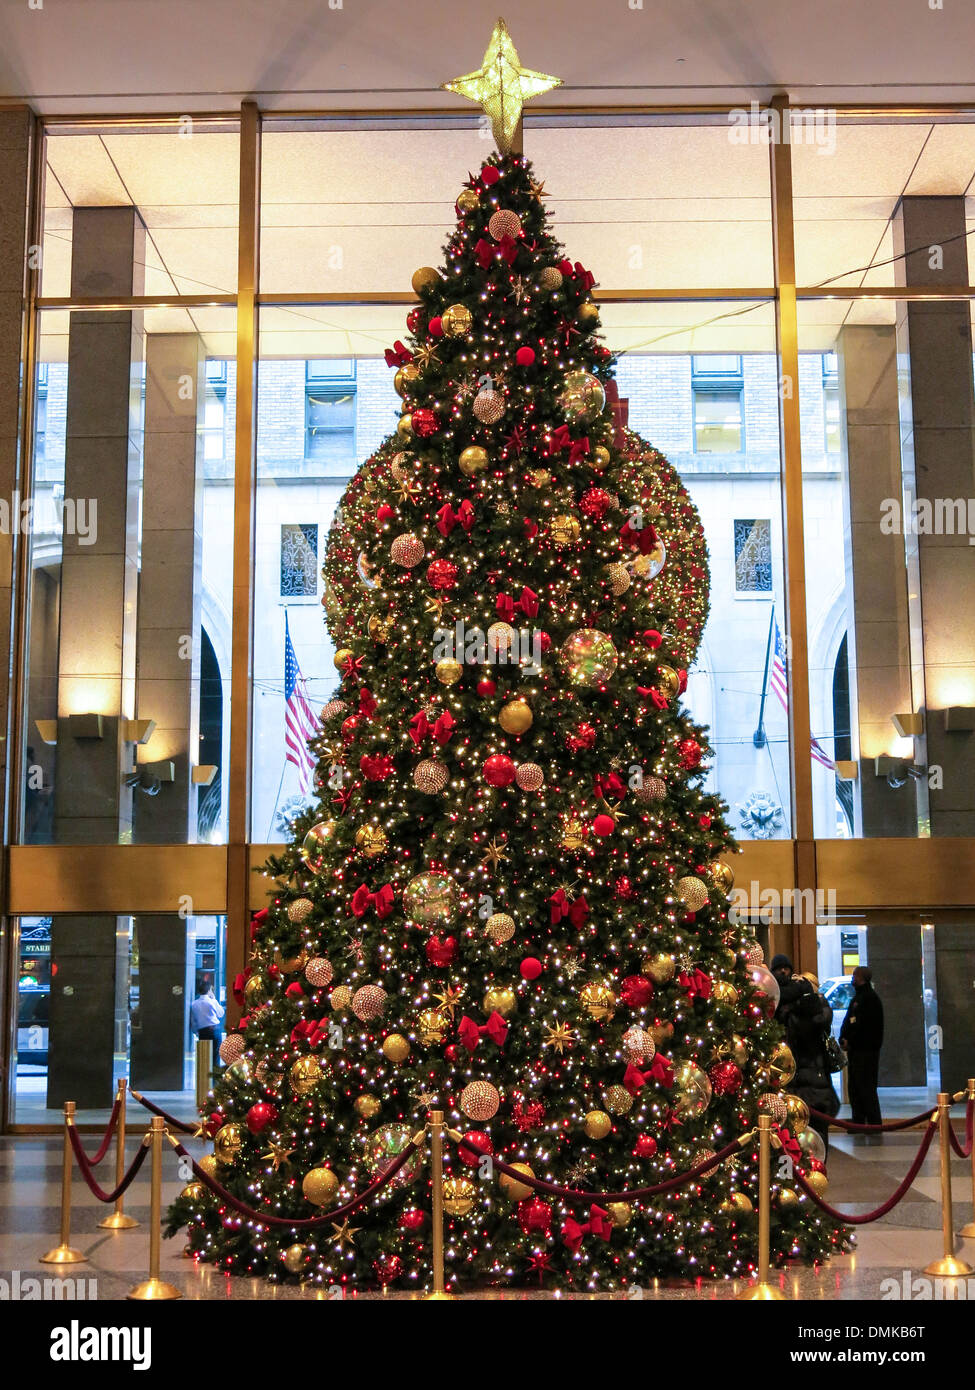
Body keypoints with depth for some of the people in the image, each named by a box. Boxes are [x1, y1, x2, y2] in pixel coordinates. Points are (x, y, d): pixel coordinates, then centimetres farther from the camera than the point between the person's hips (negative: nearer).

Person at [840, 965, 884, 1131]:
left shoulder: (870, 998, -11)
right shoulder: (858, 997, 19)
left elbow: (862, 1024, -18)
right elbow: (848, 1021, 17)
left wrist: (849, 1041, -15)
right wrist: (844, 1039, 1)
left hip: (866, 1050, -10)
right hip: (856, 1050, 10)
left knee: (866, 1088, -8)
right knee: (855, 1088, 11)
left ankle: (874, 1125, -5)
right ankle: (858, 1123, 17)